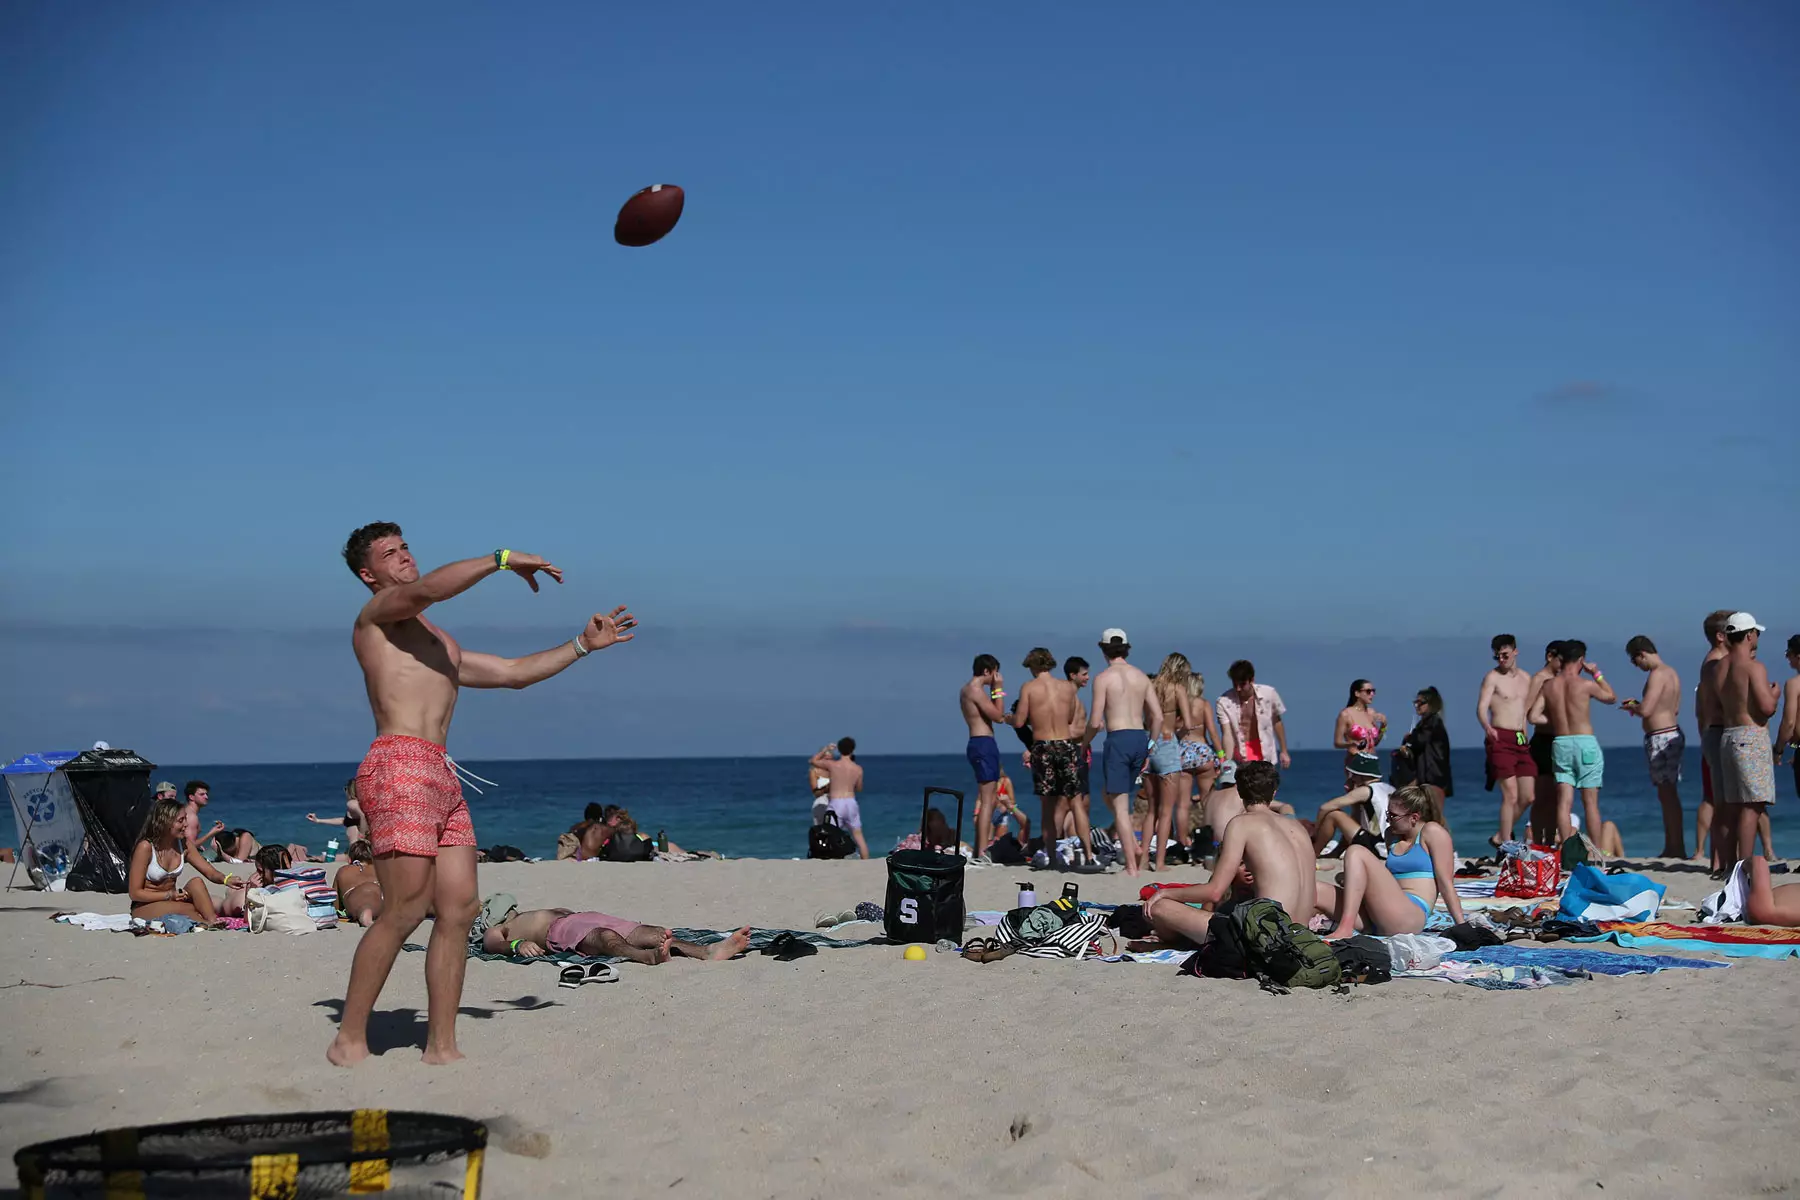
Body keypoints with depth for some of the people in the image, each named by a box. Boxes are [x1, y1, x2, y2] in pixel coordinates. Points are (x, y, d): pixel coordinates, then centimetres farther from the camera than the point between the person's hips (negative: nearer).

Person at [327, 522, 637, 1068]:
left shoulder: (442, 644, 31)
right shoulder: (377, 613, 7)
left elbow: (514, 672, 33)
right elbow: (428, 588, -14)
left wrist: (582, 645, 31)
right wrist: (503, 560, -8)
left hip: (441, 778, 9)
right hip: (399, 766, -8)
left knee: (460, 907, 0)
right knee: (405, 909, -13)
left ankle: (441, 1045, 4)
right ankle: (349, 1040, -5)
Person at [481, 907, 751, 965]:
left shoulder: (531, 916, 43)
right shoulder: (494, 932, 22)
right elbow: (493, 945, -1)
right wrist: (518, 944, -23)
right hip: (561, 931, -7)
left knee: (649, 933, -20)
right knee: (606, 938, -39)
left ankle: (708, 951, -43)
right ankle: (650, 956, -71)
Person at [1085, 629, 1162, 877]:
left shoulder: (1104, 678, -5)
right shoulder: (1141, 677, 11)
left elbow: (1095, 721, -9)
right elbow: (1158, 716, 8)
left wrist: (1084, 742, 9)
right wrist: (1150, 748, 18)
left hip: (1118, 738, -6)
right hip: (1140, 738, 6)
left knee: (1120, 804, -1)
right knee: (1111, 796, 23)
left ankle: (1131, 867, -3)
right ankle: (1133, 845, 8)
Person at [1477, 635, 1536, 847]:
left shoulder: (1525, 678, 16)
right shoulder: (1492, 677, -3)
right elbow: (1481, 707, -15)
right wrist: (1487, 727, -34)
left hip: (1521, 741, 7)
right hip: (1500, 740, -7)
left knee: (1528, 797, 5)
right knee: (1511, 794, -14)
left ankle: (1500, 837, 20)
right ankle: (1506, 843, -8)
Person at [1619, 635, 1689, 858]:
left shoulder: (1657, 675, -16)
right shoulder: (1672, 673, 15)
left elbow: (1646, 710, -24)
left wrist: (1631, 707, -2)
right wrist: (1637, 705, 20)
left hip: (1660, 737, -10)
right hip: (1672, 733, 10)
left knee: (1667, 793, -8)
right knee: (1668, 794, 13)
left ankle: (1676, 848, -7)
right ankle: (1672, 847, 18)